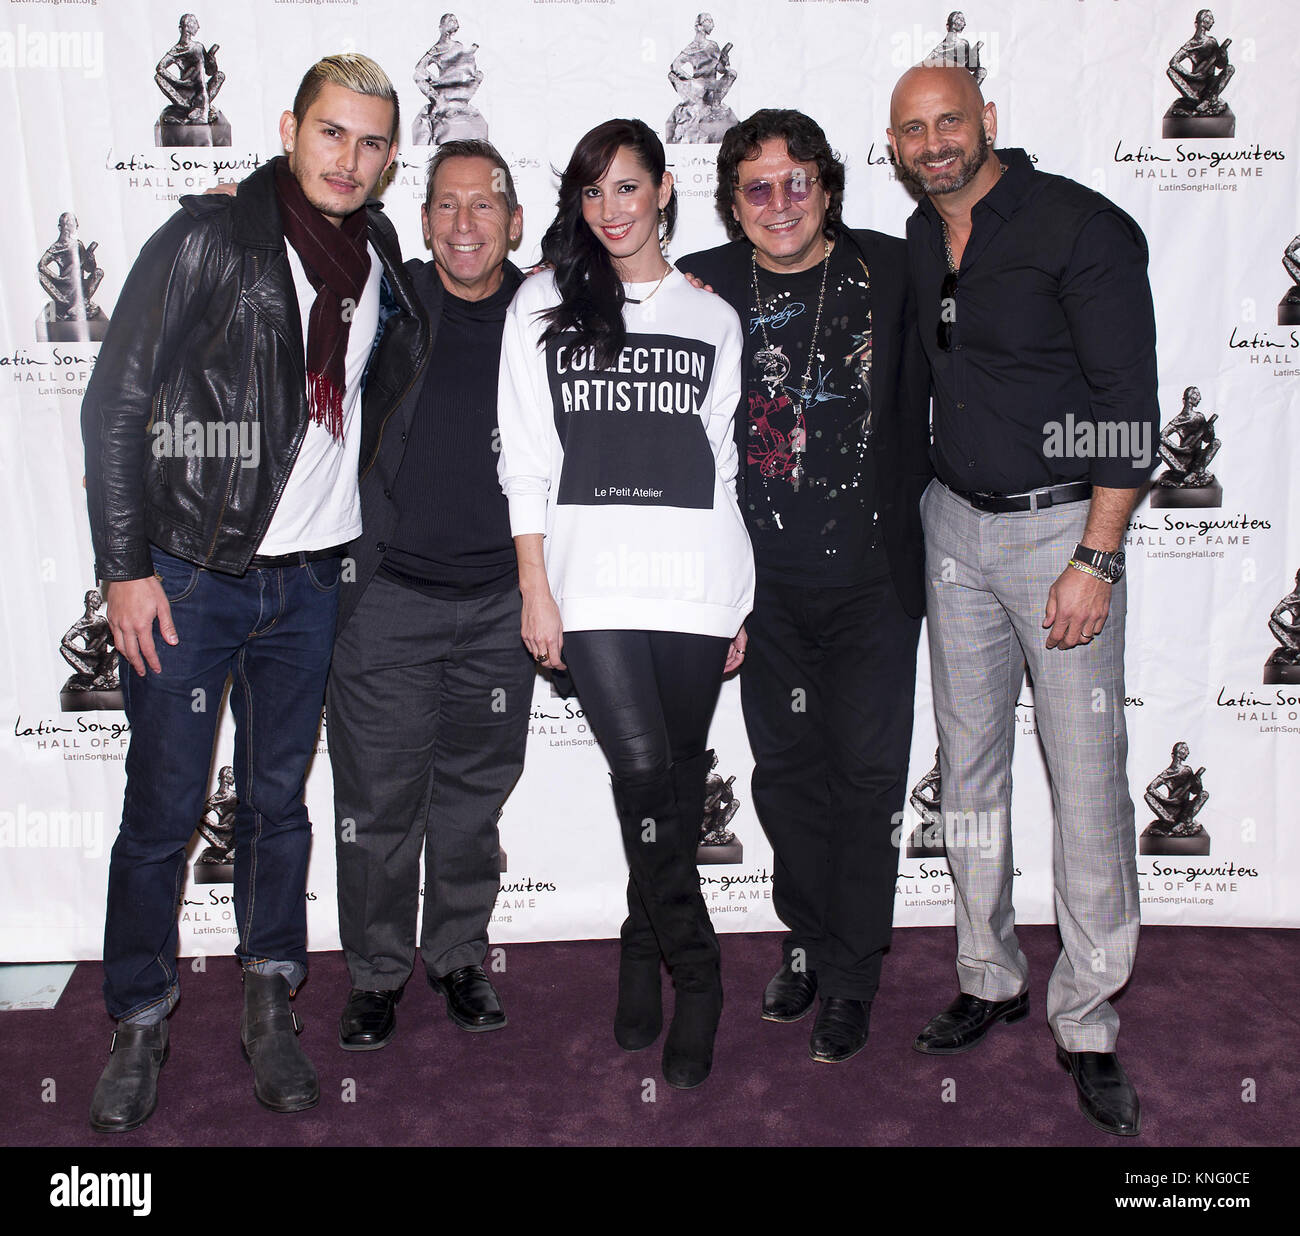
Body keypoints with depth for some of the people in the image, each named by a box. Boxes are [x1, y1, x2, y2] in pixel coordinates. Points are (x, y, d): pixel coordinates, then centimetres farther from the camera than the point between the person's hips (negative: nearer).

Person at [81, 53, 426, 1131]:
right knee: (164, 811, 3)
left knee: (278, 800, 13)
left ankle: (271, 1007, 28)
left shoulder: (377, 256, 8)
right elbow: (117, 405, -8)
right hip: (189, 577, -4)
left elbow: (405, 373, 28)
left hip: (308, 579, 4)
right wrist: (126, 567, -11)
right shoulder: (208, 240, -8)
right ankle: (141, 1023, 23)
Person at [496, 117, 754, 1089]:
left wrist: (741, 603, 7)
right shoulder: (545, 306, 10)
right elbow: (525, 460, 6)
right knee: (644, 772, -11)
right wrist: (535, 590, -1)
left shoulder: (713, 319, 14)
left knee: (680, 776, 5)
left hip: (697, 579, 2)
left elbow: (727, 461, 12)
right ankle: (698, 979, 8)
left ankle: (644, 954, 26)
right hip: (592, 580, -1)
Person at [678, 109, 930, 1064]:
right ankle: (809, 938, 33)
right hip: (765, 580, 2)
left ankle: (851, 976, 20)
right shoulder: (704, 287, 2)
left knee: (866, 770, 3)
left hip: (873, 574, -1)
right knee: (785, 766, 11)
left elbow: (925, 400, 4)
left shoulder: (892, 271, -1)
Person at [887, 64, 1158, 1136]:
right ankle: (990, 978, 25)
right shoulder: (914, 244, 10)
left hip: (1063, 526, -5)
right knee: (969, 762, 10)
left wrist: (1095, 559, -16)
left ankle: (1086, 1021, 10)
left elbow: (1128, 406, -12)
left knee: (1087, 775, -4)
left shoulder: (1084, 229, -9)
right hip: (955, 526, 6)